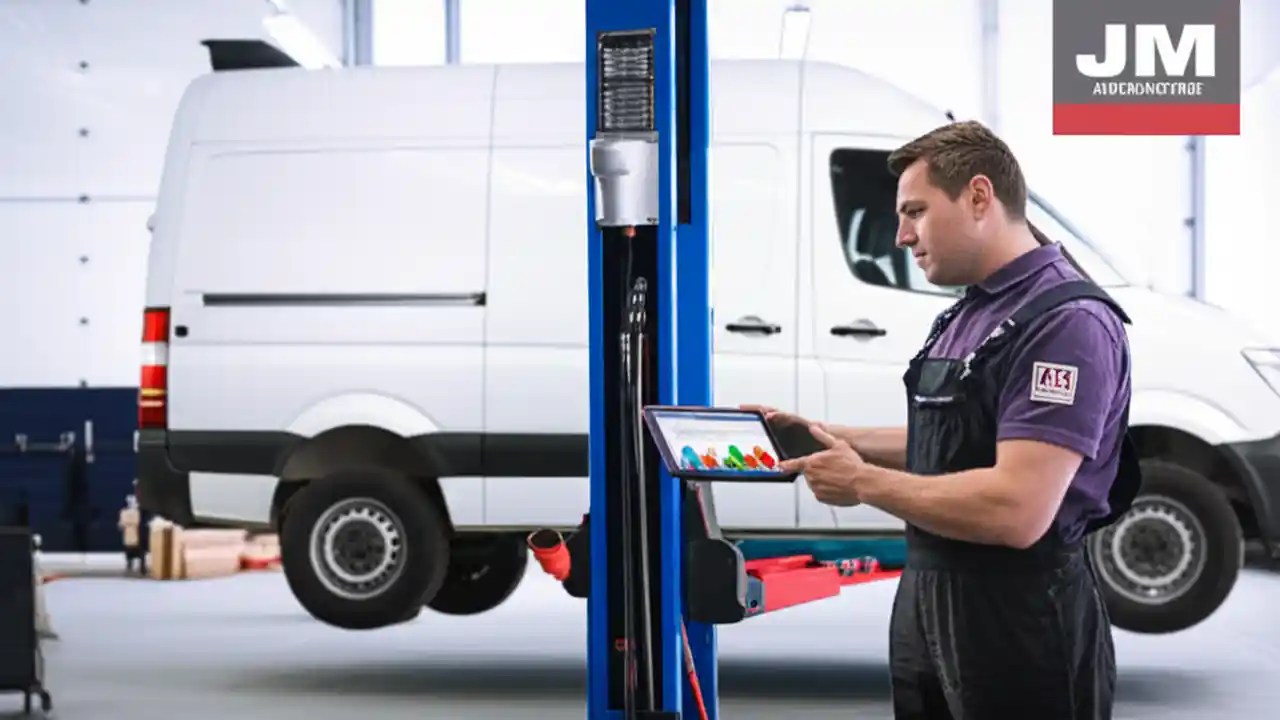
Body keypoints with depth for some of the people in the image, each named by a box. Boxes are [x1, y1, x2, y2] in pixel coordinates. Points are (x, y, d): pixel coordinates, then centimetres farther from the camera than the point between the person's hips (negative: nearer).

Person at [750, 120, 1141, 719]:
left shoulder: (1067, 321, -20)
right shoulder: (967, 314, 12)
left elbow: (1015, 510, -28)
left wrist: (864, 482, -18)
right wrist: (834, 439, 9)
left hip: (1018, 621, -9)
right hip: (927, 599, 9)